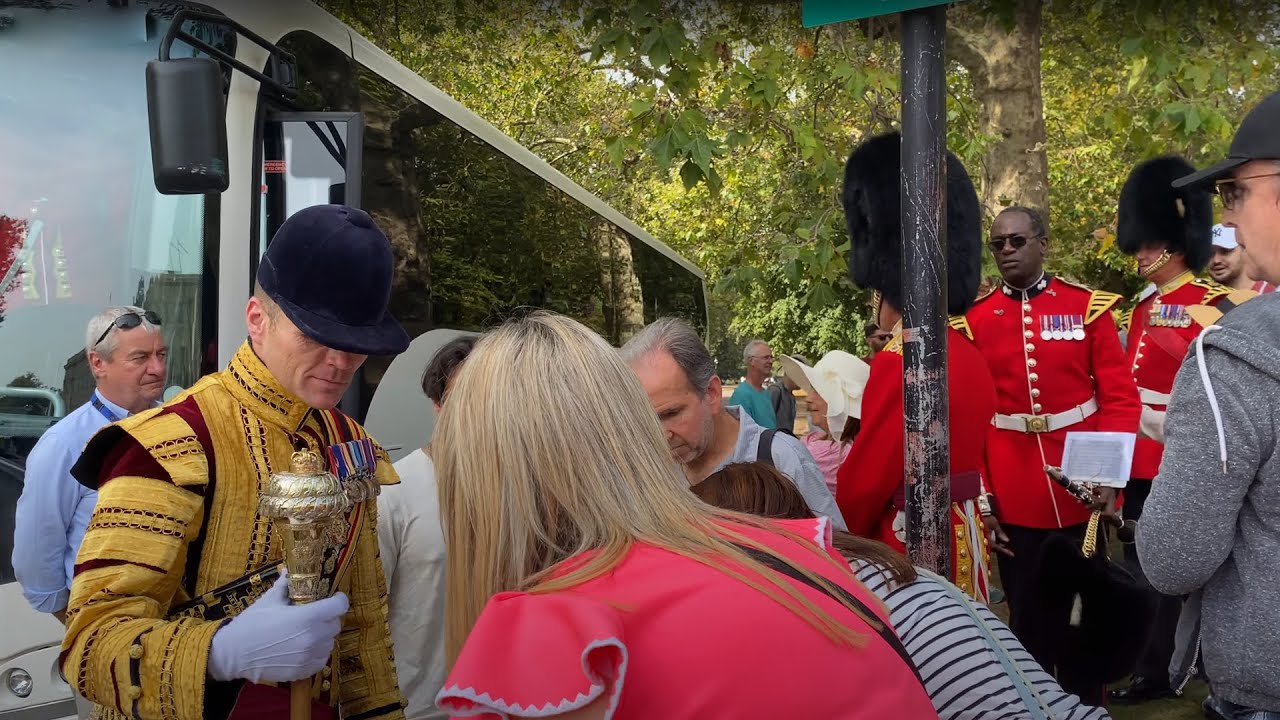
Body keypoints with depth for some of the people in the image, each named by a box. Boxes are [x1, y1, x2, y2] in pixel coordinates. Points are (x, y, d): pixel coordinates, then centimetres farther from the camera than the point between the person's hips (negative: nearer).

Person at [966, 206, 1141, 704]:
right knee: (1027, 616, 10)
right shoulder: (973, 320, -1)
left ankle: (1087, 703, 35)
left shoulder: (1088, 307, -1)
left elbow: (1121, 397, -1)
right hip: (1012, 500, 0)